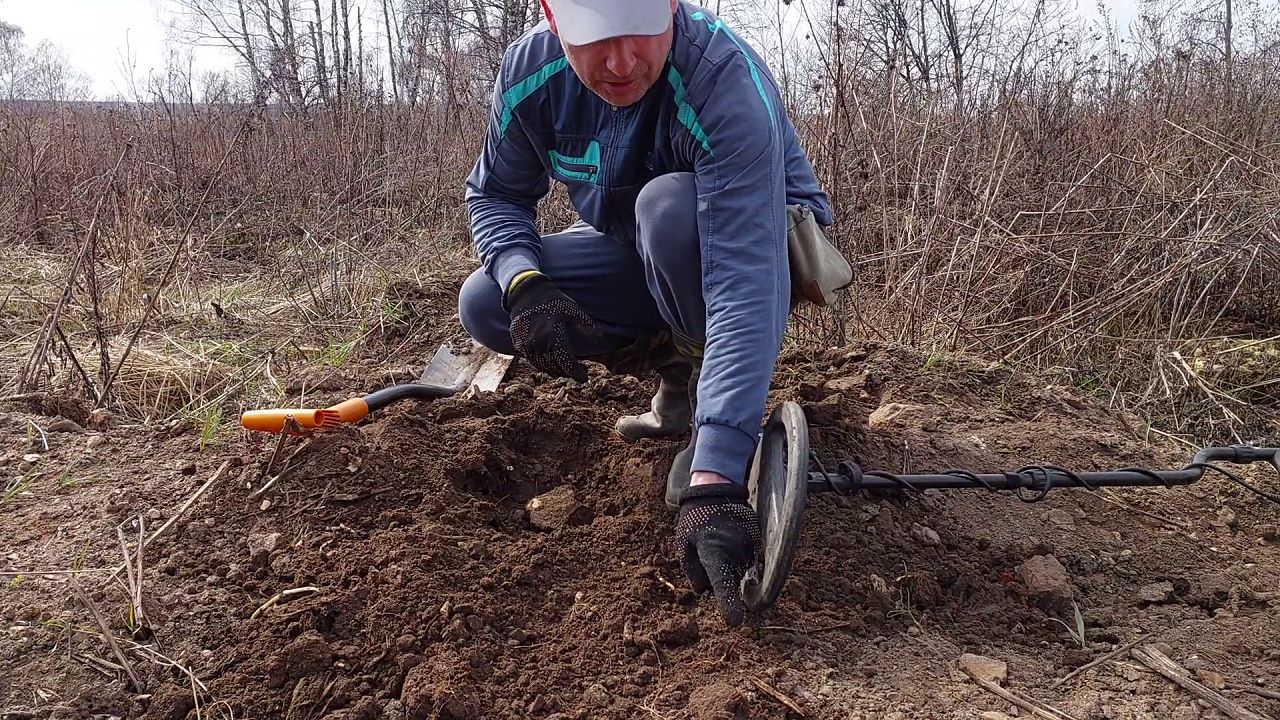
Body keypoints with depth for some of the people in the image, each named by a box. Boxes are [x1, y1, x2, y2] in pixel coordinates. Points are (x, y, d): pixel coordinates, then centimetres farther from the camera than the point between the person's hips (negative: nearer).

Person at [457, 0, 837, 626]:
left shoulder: (726, 82, -36)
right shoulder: (529, 70, -19)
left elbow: (743, 286, -45)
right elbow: (493, 195, -3)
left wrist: (713, 480, -52)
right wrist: (525, 283, -27)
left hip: (765, 244, -5)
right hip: (634, 256, 6)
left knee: (668, 204, -38)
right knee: (484, 307, -13)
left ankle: (714, 390, -13)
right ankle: (678, 368, 4)